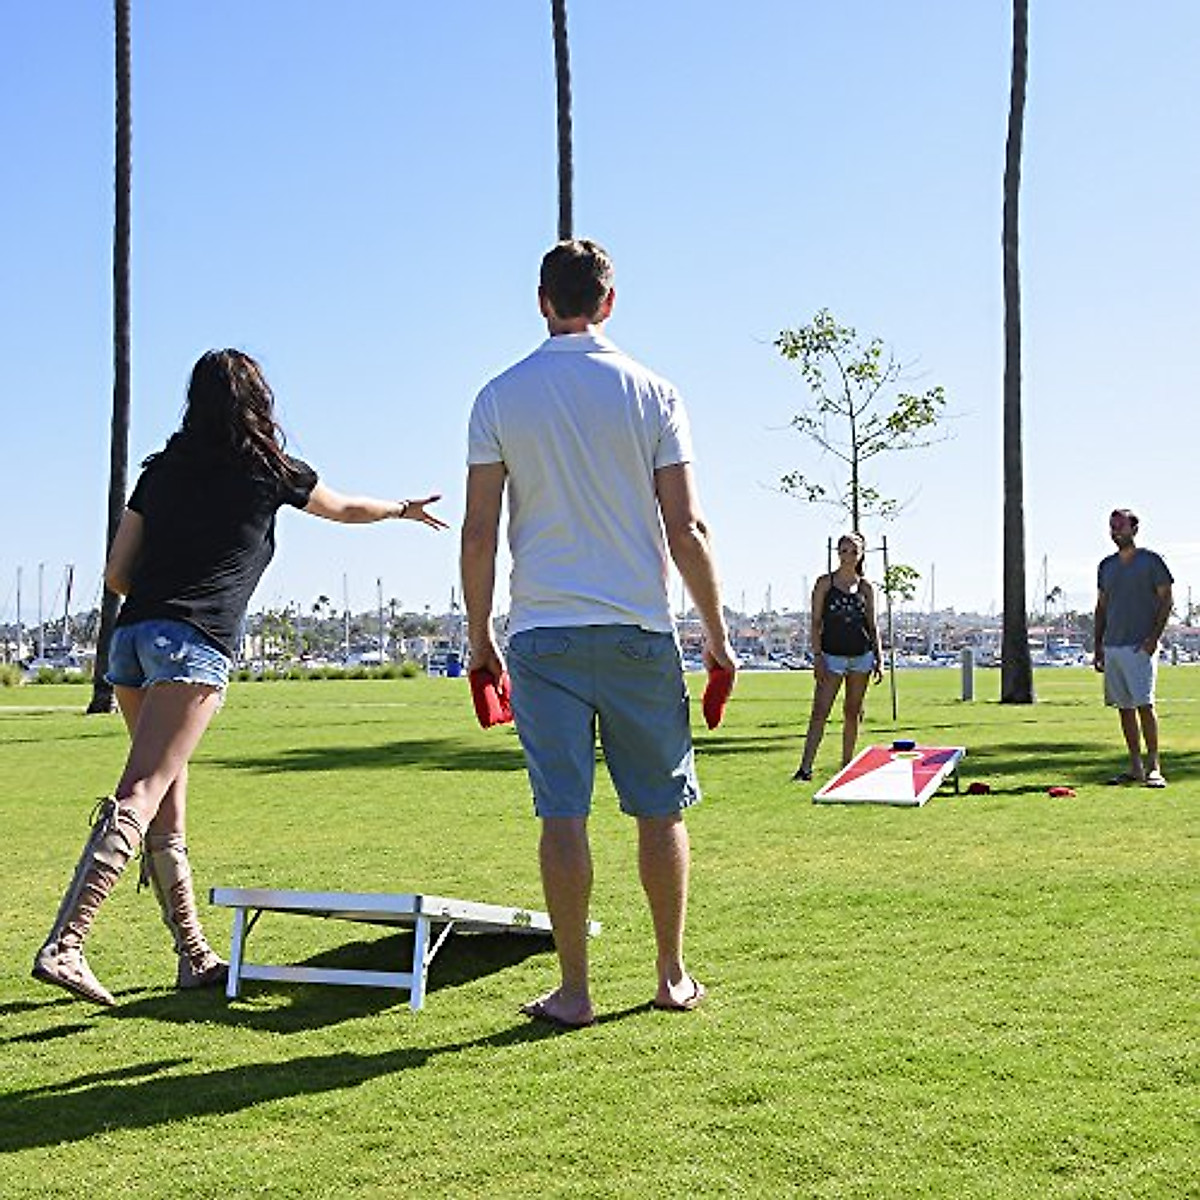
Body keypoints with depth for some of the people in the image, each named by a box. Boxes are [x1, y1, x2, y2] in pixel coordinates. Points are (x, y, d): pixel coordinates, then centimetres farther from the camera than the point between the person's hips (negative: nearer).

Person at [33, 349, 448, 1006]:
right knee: (140, 797, -13)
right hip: (194, 645, -6)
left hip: (131, 634, 6)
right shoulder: (269, 471, 7)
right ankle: (62, 946, -24)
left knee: (168, 807, 12)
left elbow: (116, 573, 17)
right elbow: (346, 508, 26)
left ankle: (195, 957, 20)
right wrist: (406, 507, 45)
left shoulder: (162, 470, 17)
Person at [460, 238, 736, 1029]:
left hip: (542, 635, 0)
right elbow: (686, 530, -2)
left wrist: (480, 636, 9)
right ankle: (673, 978, 20)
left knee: (563, 814, 3)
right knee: (661, 808, 10)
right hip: (639, 633, 0)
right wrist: (717, 636, 6)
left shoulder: (500, 398, 3)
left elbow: (479, 533, 0)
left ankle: (574, 990, 8)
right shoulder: (652, 393, 1)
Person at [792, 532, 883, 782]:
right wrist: (817, 656, -9)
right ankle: (805, 767, -15)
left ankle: (847, 766, 16)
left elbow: (872, 624, 11)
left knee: (853, 713, 9)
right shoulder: (825, 583, 1)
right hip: (832, 655, -3)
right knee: (820, 712, -10)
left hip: (862, 655, 3)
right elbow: (816, 622, -1)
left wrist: (879, 658, 4)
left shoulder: (866, 587, 7)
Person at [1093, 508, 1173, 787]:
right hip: (1112, 647, 6)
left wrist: (1154, 637, -13)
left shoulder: (1151, 561, -1)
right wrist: (1098, 646, 14)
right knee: (1124, 707, 6)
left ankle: (1154, 767, -9)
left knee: (1144, 705, -12)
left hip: (1141, 646, -6)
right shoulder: (1106, 566, 16)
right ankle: (1135, 766, 11)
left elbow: (1166, 600, -3)